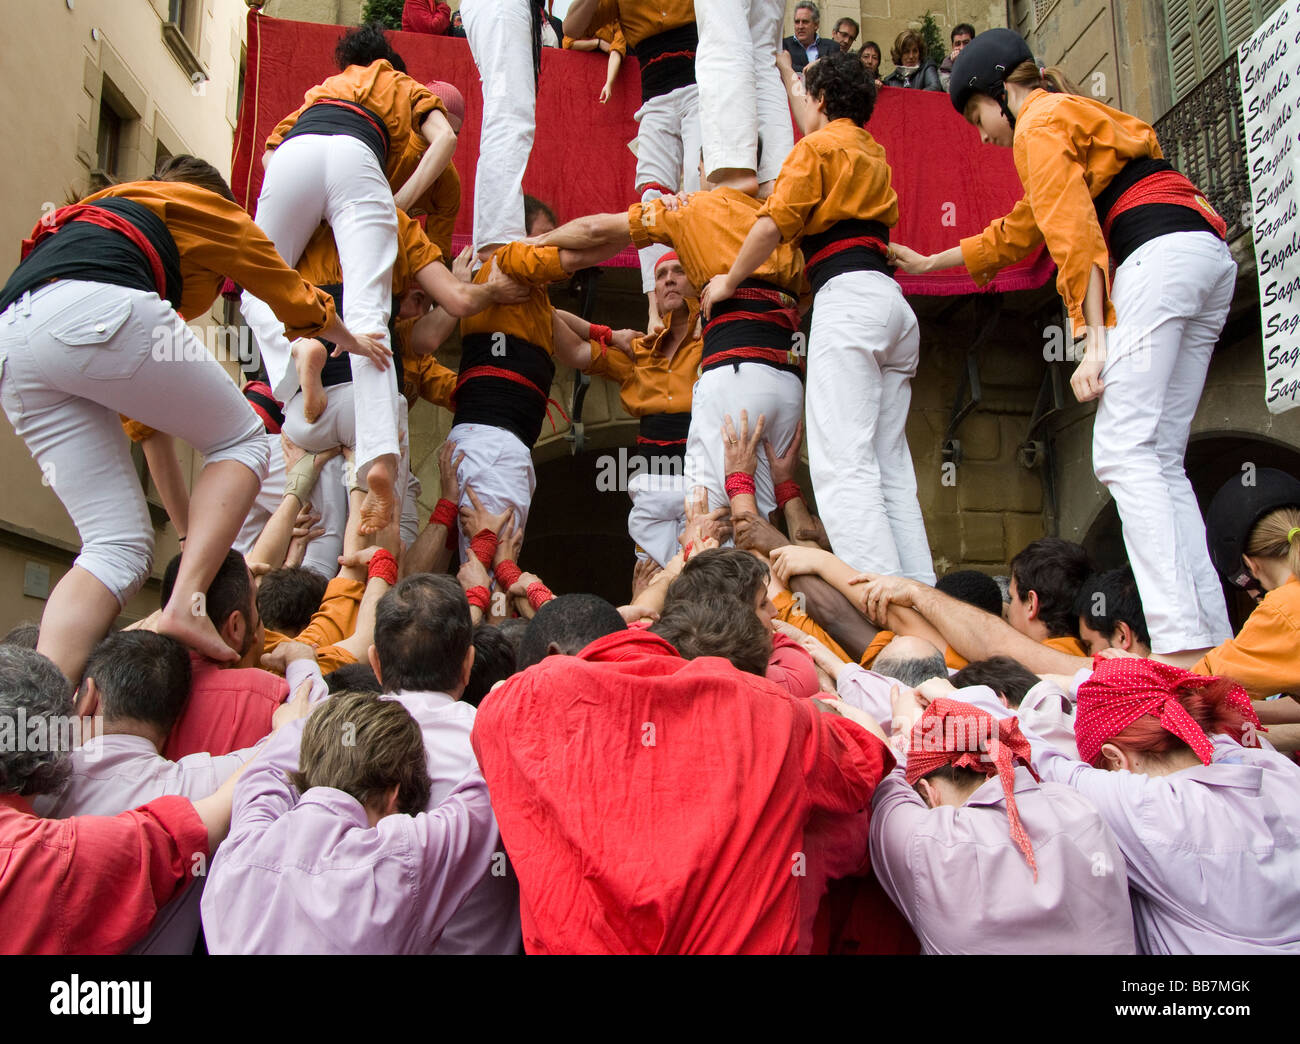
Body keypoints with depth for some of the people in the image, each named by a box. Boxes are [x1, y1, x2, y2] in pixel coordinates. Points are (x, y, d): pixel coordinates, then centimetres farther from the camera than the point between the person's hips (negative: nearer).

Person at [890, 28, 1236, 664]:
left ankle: (1181, 643, -26)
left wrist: (1095, 341, -16)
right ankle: (1213, 639, -2)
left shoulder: (1040, 124, 5)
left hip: (1160, 254, -9)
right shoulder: (1077, 117, 35)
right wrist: (929, 263, 52)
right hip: (1209, 256, 9)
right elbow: (1016, 233, 44)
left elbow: (1074, 232, -9)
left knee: (1124, 452, -16)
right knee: (1161, 461, 4)